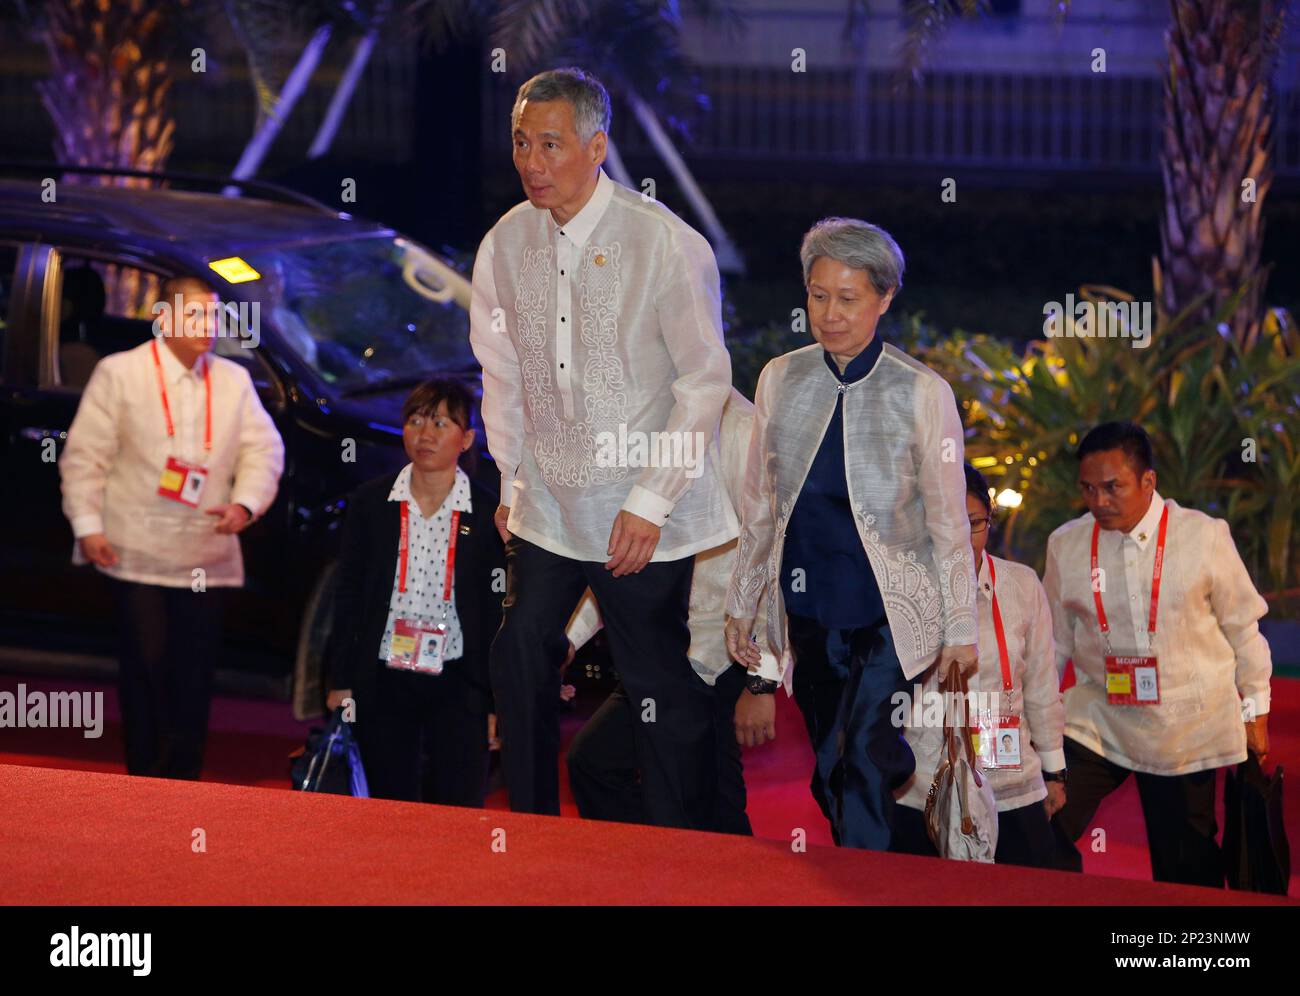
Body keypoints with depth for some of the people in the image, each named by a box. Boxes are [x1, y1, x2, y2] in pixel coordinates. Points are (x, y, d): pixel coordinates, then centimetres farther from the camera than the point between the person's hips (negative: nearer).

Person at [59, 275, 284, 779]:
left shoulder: (234, 380, 10)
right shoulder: (119, 373, -2)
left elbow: (264, 449, 8)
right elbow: (84, 455, -2)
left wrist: (245, 503, -10)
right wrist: (87, 525, -10)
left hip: (206, 556, 4)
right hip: (137, 552, -4)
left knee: (196, 668, 4)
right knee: (145, 664, -5)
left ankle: (184, 773, 13)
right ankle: (145, 776, 3)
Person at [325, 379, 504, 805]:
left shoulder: (488, 514, -2)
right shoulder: (369, 504, 3)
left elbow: (497, 611, 1)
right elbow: (348, 598, 7)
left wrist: (496, 701, 0)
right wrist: (341, 682, 4)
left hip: (457, 685, -2)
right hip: (383, 680, 2)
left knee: (459, 807, -6)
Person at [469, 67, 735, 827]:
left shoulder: (666, 244, -12)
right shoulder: (507, 244, 2)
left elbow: (706, 381, -9)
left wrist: (649, 503, -12)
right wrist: (511, 485, 11)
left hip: (644, 519, -4)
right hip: (547, 508, 4)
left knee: (662, 688, 1)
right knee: (520, 666, 3)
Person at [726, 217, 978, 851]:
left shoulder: (921, 394, -6)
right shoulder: (780, 380, 3)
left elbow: (949, 523, -2)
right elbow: (759, 507, 13)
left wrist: (961, 628, -1)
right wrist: (741, 606, 15)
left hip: (889, 611, -4)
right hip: (808, 612, 4)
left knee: (860, 763, -17)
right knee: (831, 775, 8)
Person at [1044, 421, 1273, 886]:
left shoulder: (1204, 537, -9)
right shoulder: (1066, 545, -2)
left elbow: (1242, 629, 2)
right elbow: (1054, 640, 10)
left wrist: (1255, 710, 6)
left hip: (1189, 728, -2)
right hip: (1096, 723, 2)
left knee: (1187, 866, 6)